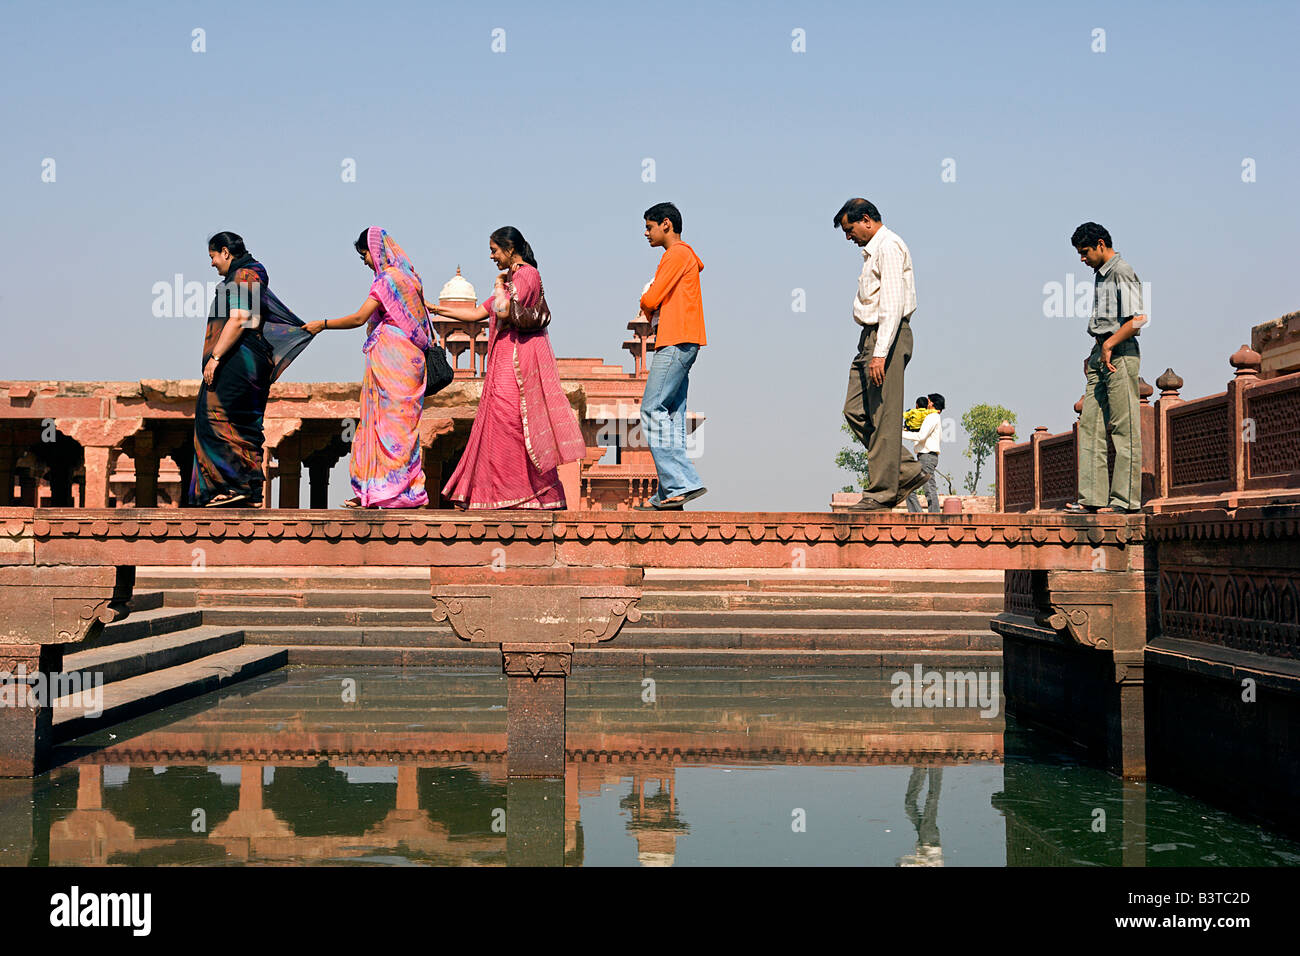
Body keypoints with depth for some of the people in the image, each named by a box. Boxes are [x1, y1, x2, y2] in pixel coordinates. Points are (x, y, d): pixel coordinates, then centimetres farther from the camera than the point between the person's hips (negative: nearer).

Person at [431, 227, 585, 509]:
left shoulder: (526, 275, -9)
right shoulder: (514, 278, 21)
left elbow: (504, 311, -23)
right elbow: (477, 313, 23)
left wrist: (499, 285, -5)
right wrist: (436, 309, 22)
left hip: (518, 361, -10)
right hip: (506, 361, 10)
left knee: (508, 422, -10)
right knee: (496, 422, 7)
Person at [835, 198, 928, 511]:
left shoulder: (889, 246, -11)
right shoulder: (873, 249, 21)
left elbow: (893, 304, -20)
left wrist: (880, 353, -25)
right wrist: (872, 350, 16)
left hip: (888, 335, -10)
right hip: (870, 336, 10)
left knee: (882, 416, -8)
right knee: (855, 411, 6)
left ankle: (882, 492, -4)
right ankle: (907, 470, 11)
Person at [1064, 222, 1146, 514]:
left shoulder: (1122, 272, -7)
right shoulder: (1100, 276, 21)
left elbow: (1137, 319, -17)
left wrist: (1109, 345, -15)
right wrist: (1093, 354, 17)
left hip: (1120, 353, -9)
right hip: (1101, 354, 9)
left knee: (1123, 427, -8)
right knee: (1090, 424, 2)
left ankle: (1125, 498, -8)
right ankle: (1092, 497, 1)